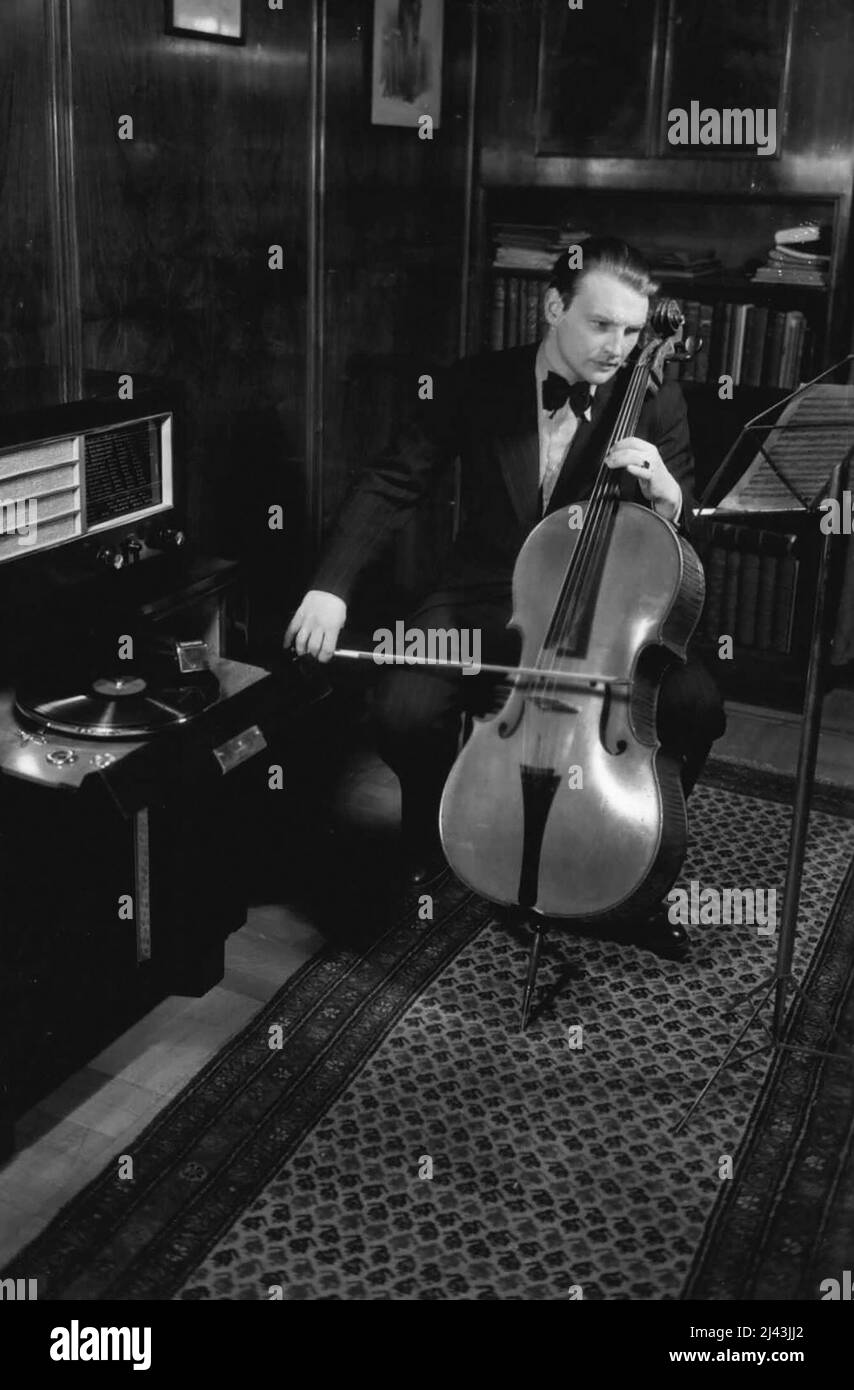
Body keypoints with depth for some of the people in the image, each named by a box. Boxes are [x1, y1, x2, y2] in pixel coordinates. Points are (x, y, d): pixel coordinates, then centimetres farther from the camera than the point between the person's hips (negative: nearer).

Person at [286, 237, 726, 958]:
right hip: (484, 600, 0)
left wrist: (664, 490, -26)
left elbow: (686, 537, -1)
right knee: (404, 711, -27)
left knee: (696, 707, -26)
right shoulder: (478, 384, -3)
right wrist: (331, 587, -19)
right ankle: (428, 851, 10)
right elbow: (392, 484, -5)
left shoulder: (656, 401, -3)